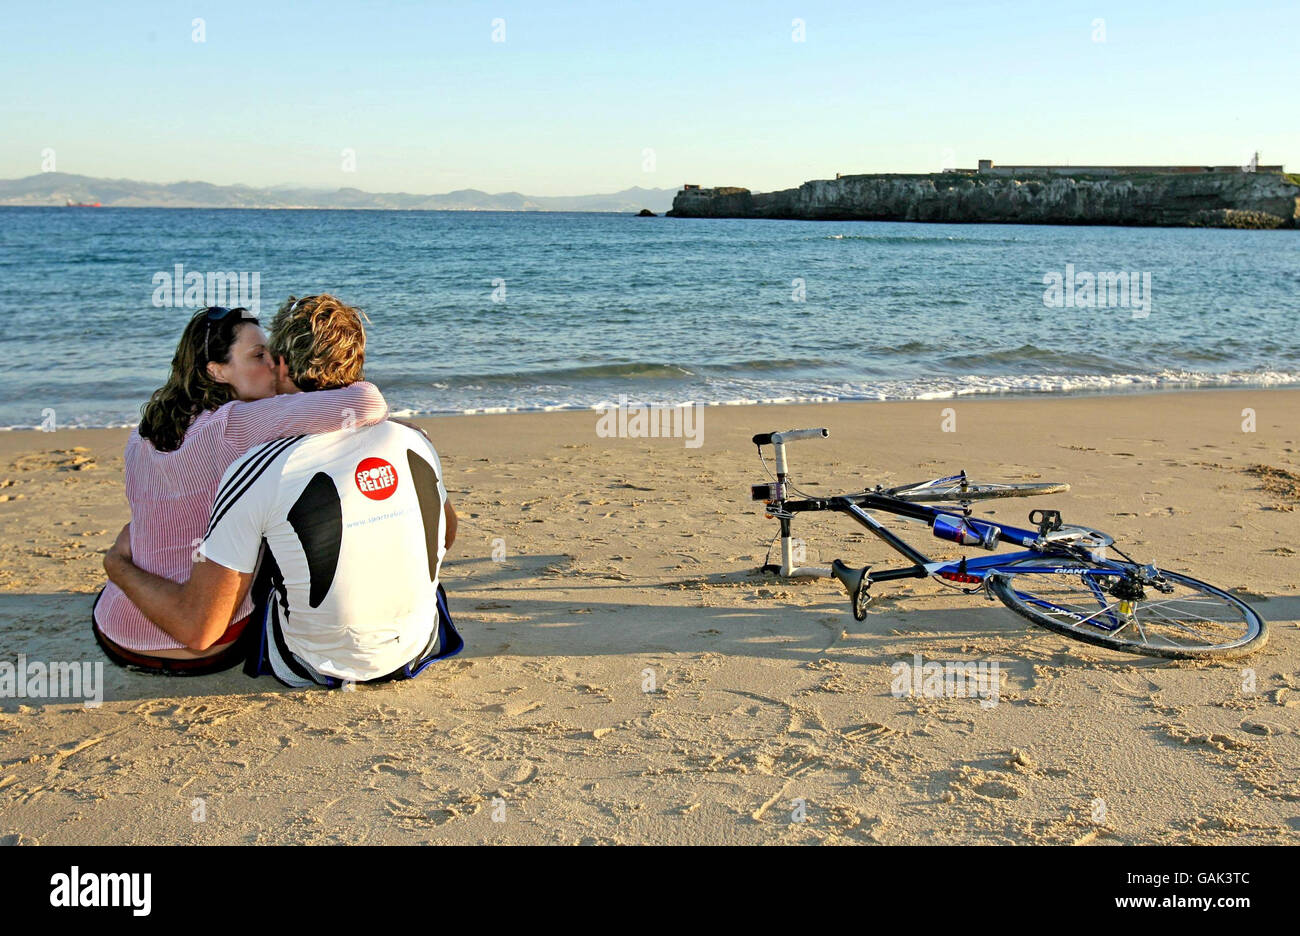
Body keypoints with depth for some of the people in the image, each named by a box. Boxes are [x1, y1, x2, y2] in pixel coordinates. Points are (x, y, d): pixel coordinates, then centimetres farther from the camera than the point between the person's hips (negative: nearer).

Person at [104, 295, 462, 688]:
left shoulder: (257, 472, -22)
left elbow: (198, 629, -19)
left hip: (320, 668, -4)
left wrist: (119, 566, 0)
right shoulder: (415, 442, -9)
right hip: (419, 652, 4)